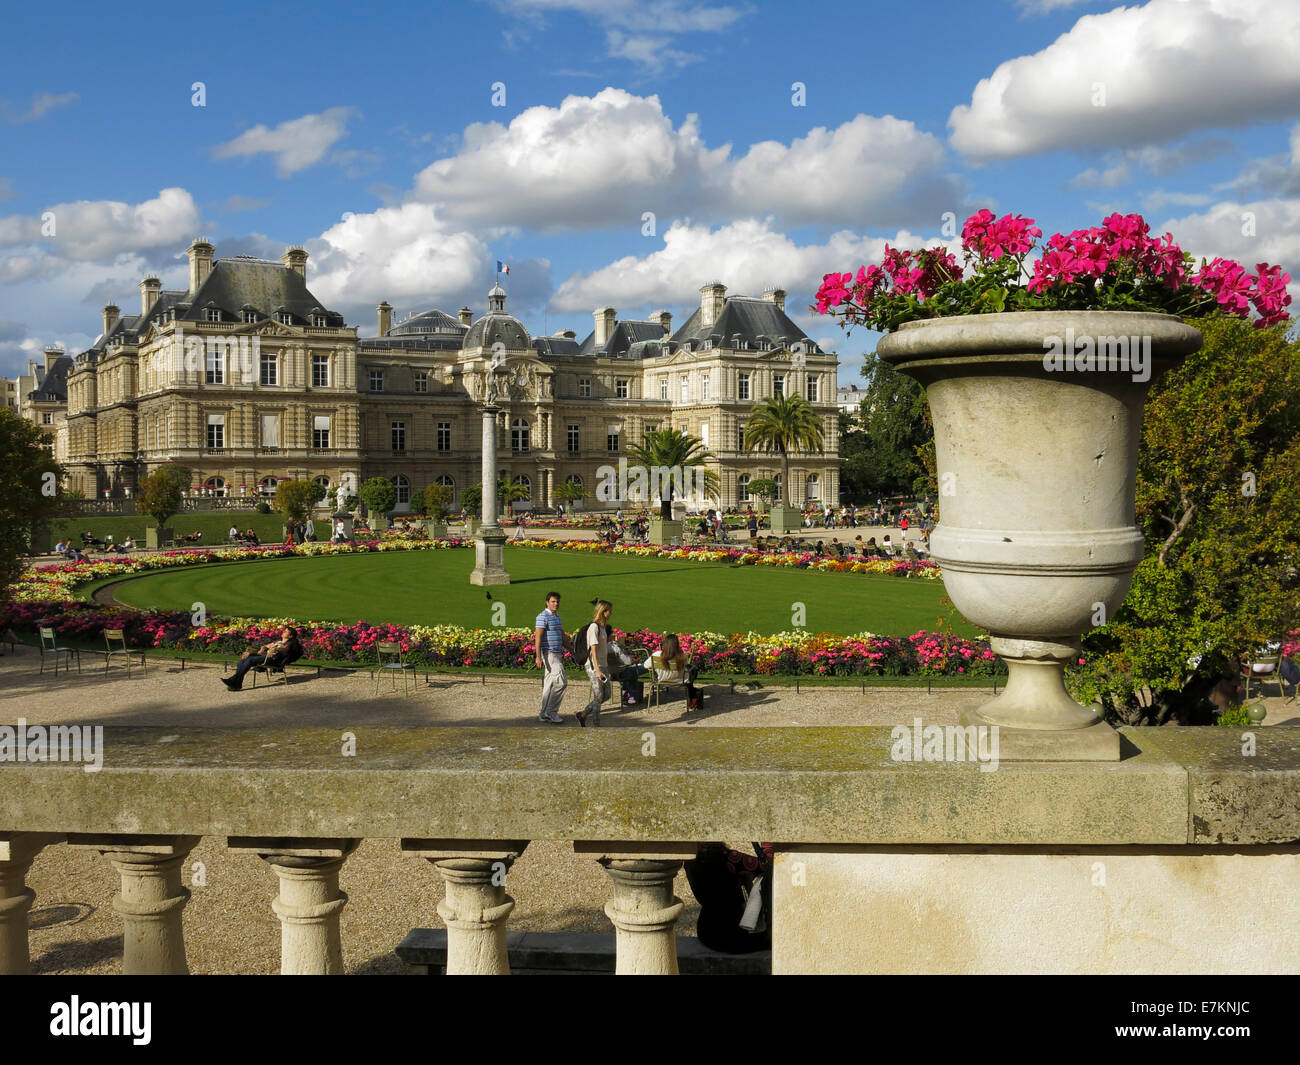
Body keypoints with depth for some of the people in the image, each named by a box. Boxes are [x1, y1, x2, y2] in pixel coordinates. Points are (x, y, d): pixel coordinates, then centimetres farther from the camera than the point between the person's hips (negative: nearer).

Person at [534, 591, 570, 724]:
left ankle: (544, 714, 12)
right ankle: (551, 712, -8)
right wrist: (538, 657, -22)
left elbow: (563, 637, 26)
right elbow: (538, 637, -16)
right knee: (561, 682, -13)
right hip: (549, 654, -9)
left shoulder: (557, 617, 18)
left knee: (550, 684, 9)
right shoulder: (543, 617, -11)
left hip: (557, 655, 9)